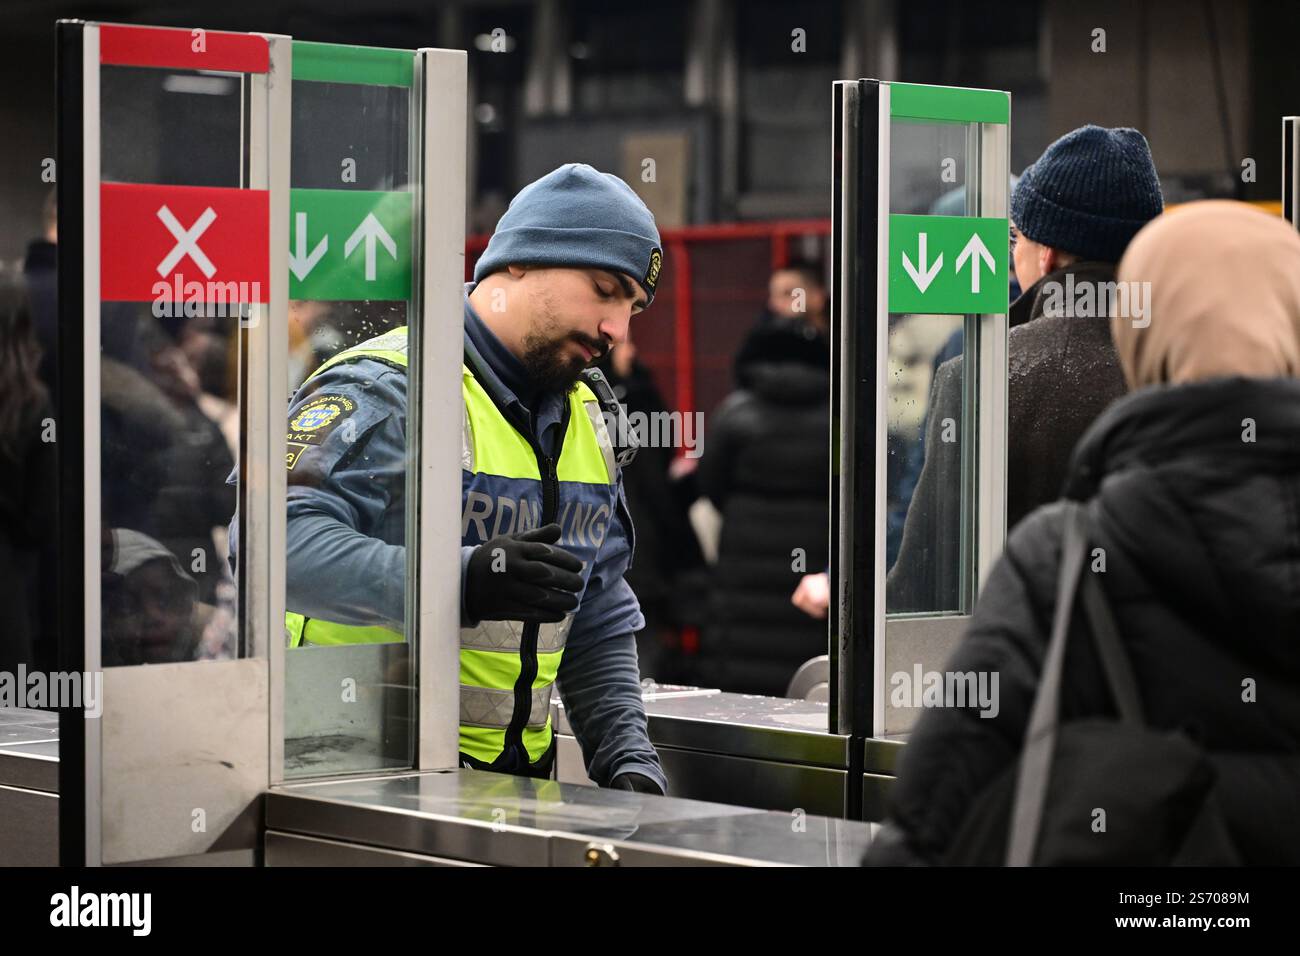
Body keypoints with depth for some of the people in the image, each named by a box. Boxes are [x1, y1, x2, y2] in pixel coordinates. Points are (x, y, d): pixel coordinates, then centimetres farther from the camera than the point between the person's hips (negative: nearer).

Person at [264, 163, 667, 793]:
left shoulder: (585, 421, 19)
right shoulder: (388, 389, -9)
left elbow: (599, 622, 25)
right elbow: (277, 537, -23)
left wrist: (625, 754, 10)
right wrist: (459, 582, -33)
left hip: (515, 771, 7)